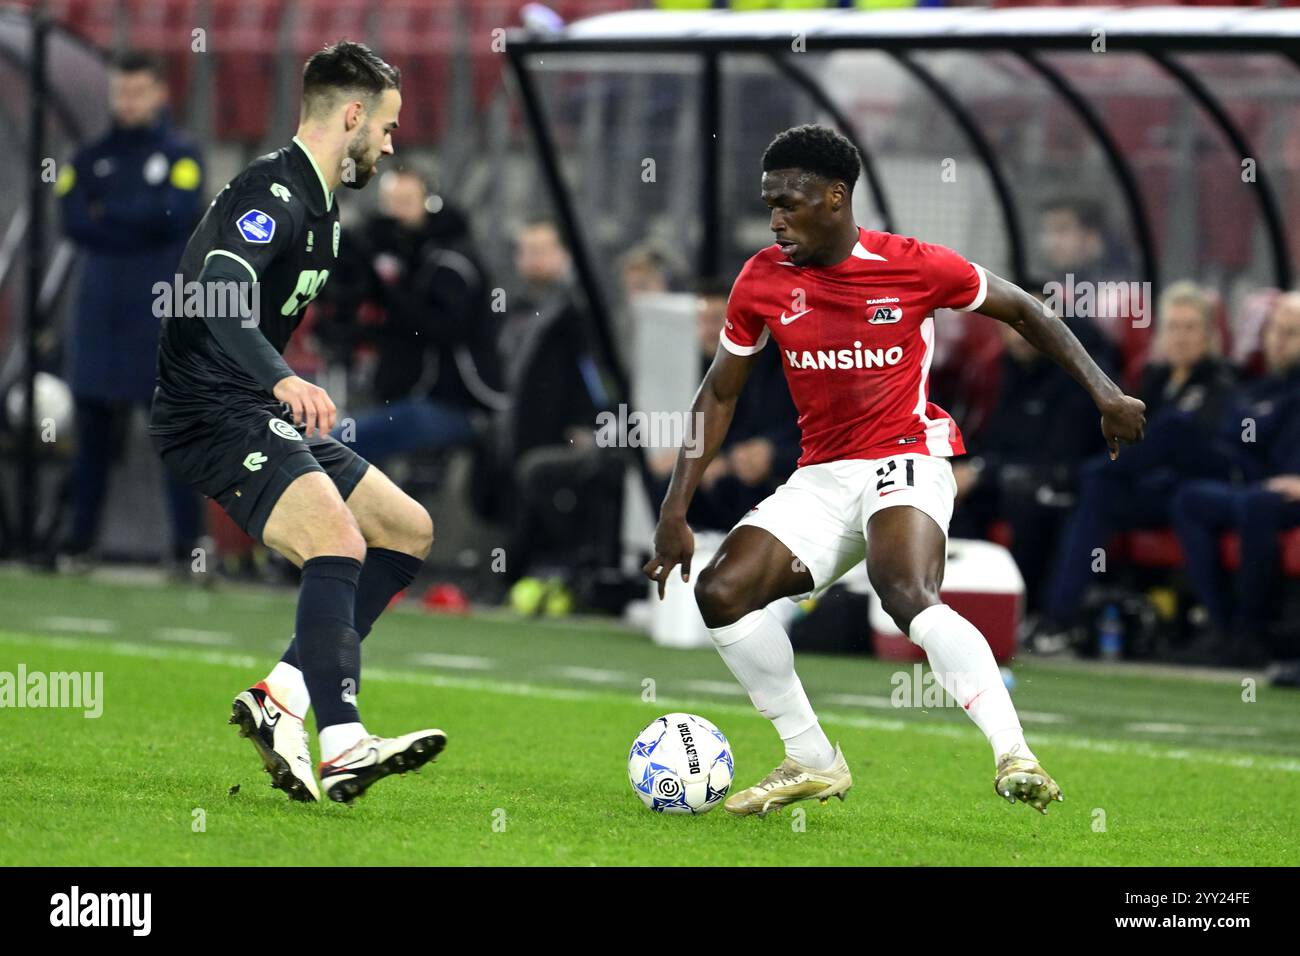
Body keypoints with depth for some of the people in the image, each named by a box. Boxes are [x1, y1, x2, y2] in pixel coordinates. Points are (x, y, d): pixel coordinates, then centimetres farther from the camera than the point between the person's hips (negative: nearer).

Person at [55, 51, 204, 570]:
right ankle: (80, 539, 10)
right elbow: (75, 223, -2)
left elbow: (174, 215, -12)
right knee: (93, 426, 4)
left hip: (161, 315, -3)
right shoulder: (92, 158, 12)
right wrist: (138, 222, -12)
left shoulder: (180, 154, 3)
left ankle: (187, 542, -3)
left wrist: (108, 213, -5)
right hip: (101, 309, 3)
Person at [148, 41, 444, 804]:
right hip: (212, 414, -11)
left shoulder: (320, 205, 17)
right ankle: (343, 744, -35)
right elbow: (218, 297, -32)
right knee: (339, 540, -28)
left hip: (258, 408, 11)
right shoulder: (274, 192, -15)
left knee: (409, 531, 9)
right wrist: (284, 381, -44)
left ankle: (283, 697, -1)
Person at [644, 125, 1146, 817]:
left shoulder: (913, 266, -9)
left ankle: (1016, 758, -36)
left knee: (910, 598, -33)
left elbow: (1021, 310, 5)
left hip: (905, 461, -5)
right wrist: (675, 512, 6)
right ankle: (812, 762, 0)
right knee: (720, 592, -12)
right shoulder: (762, 280, 1)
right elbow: (719, 395, 11)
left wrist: (1103, 391, -2)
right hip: (820, 477, 5)